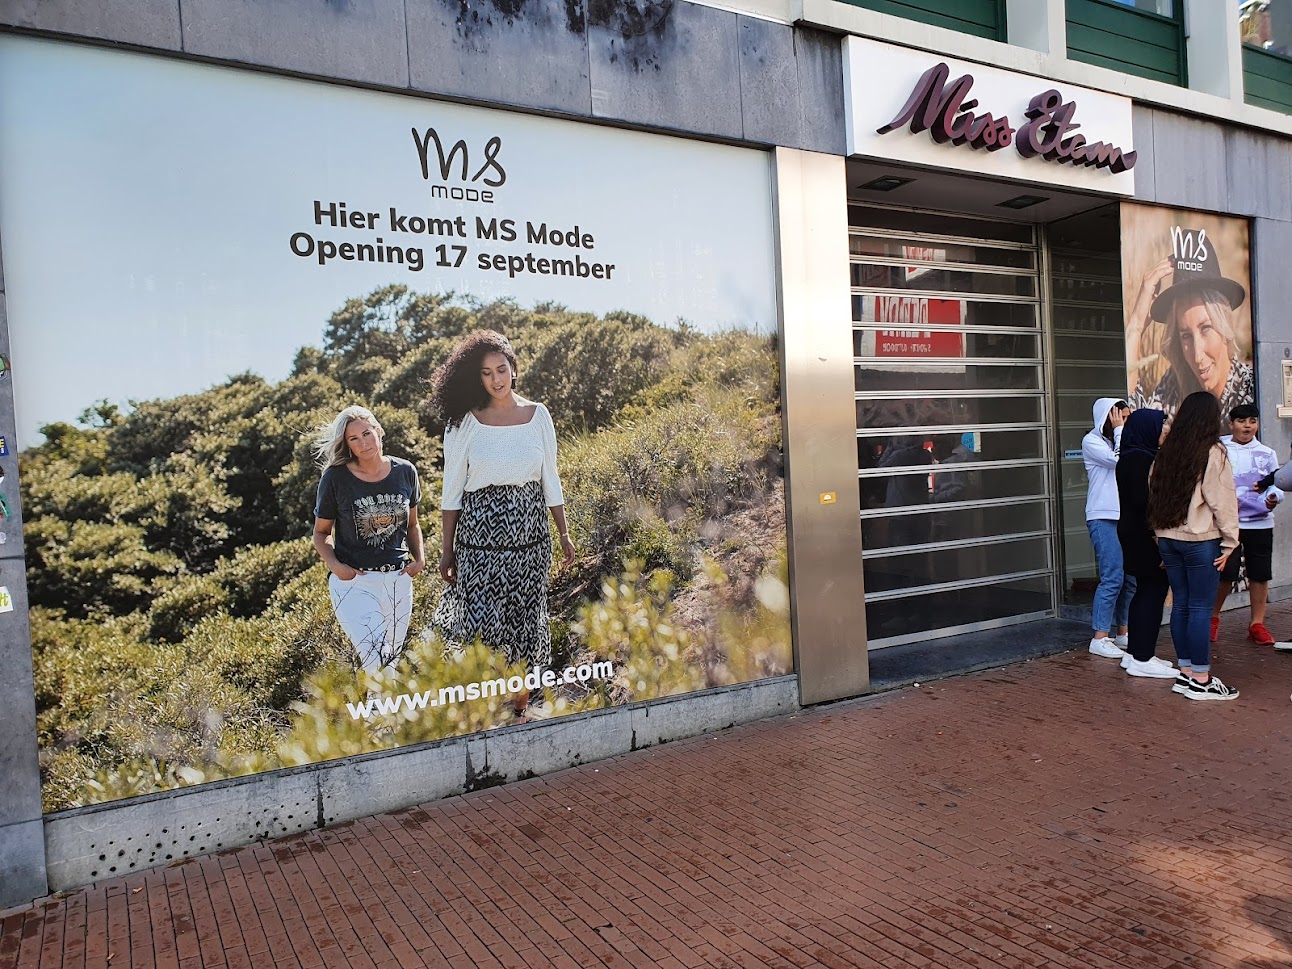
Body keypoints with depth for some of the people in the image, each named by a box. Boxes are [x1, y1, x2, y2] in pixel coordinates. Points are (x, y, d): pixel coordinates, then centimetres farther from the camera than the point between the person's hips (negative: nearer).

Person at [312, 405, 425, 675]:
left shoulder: (405, 472, 3)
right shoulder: (335, 478, -6)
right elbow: (321, 533, 5)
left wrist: (420, 558, 1)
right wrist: (334, 565, -12)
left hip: (398, 580, 4)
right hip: (354, 581, -3)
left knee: (392, 659, 16)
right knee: (376, 662, -19)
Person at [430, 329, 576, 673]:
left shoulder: (537, 415, 3)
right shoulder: (464, 422, -2)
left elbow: (550, 480, 9)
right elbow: (452, 491, 1)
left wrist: (564, 534, 8)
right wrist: (447, 550, 1)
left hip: (530, 535, 2)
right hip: (479, 536, -2)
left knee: (525, 623, 8)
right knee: (482, 630, -7)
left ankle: (520, 700, 24)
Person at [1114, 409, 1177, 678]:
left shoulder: (1133, 457, 14)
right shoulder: (1140, 459, -17)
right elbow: (1142, 502, -23)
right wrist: (1156, 535, -22)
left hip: (1136, 533, 11)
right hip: (1146, 536, -11)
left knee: (1145, 591, 15)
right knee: (1153, 591, -5)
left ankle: (1135, 653, 22)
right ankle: (1142, 659, 1)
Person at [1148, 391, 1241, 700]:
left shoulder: (1166, 452, 7)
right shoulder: (1213, 452, -10)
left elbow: (1155, 493, 9)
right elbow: (1222, 500, -10)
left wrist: (1161, 533, 14)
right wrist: (1230, 541, -3)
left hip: (1168, 539, 6)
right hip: (1201, 541, -6)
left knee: (1181, 605, 12)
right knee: (1200, 609, -1)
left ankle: (1185, 673, 19)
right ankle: (1201, 681, 5)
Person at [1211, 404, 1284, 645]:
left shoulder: (1267, 453, 7)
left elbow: (1276, 484, 6)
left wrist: (1273, 497, -16)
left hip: (1260, 522, 3)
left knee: (1260, 574, 5)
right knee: (1226, 574, -4)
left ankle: (1257, 623, 18)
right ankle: (1213, 617, 18)